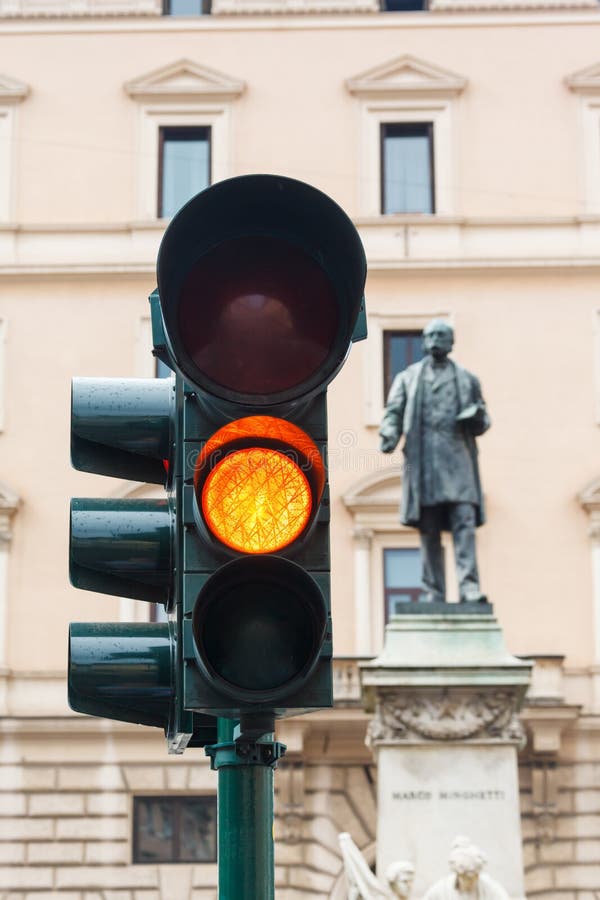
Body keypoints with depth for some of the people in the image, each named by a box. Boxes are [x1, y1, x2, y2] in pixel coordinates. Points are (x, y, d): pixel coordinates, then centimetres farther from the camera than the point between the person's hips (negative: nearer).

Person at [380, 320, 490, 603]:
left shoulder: (467, 380, 19)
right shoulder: (408, 378, 18)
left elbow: (482, 422, 20)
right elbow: (394, 411, 10)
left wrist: (477, 418, -5)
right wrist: (390, 434, -11)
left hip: (457, 459, 0)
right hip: (423, 460, 0)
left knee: (464, 522, -14)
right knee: (429, 531, 0)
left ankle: (469, 588, -20)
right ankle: (434, 594, 1)